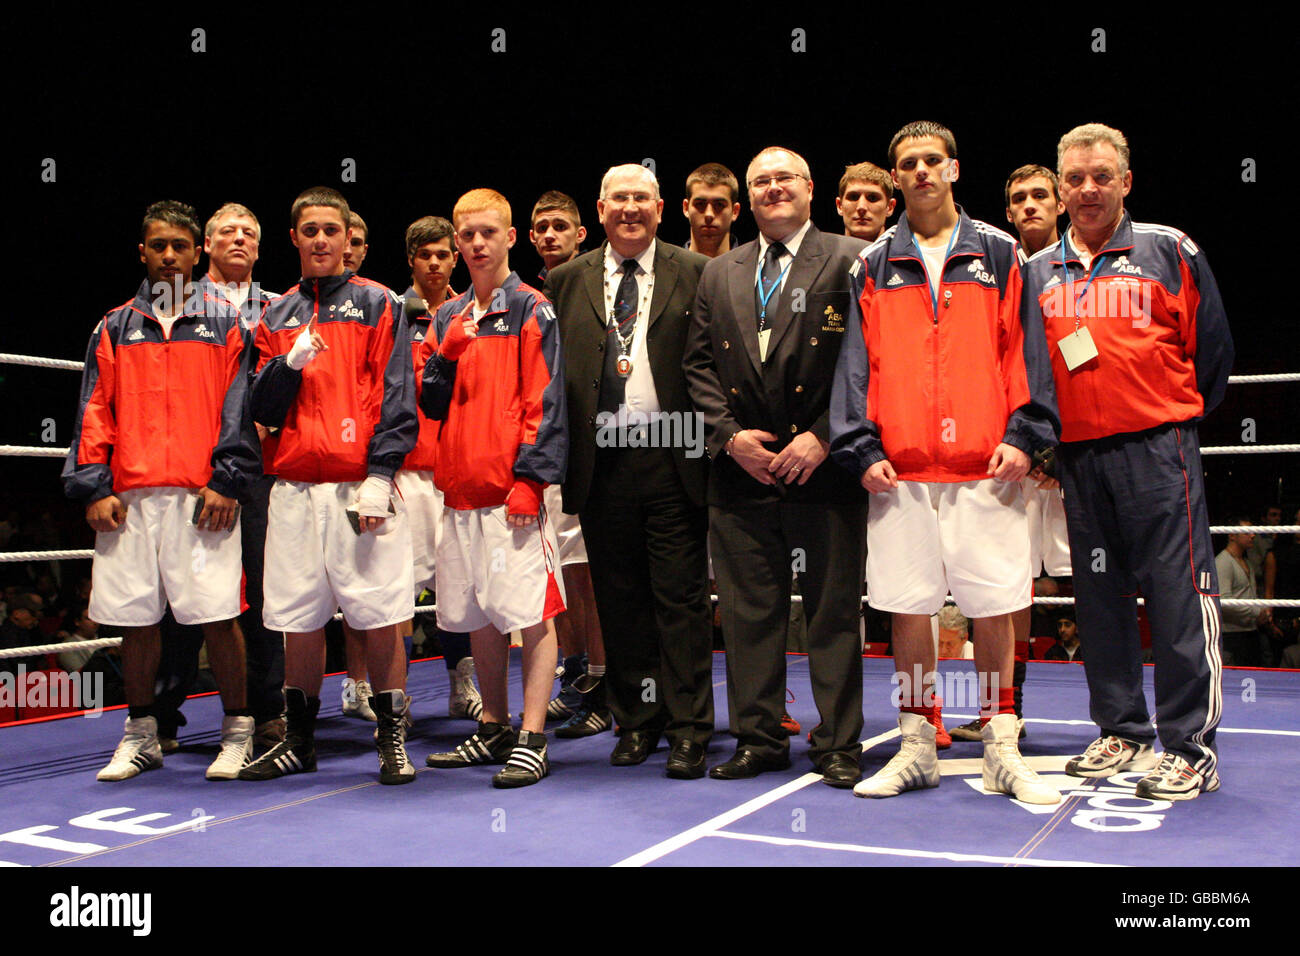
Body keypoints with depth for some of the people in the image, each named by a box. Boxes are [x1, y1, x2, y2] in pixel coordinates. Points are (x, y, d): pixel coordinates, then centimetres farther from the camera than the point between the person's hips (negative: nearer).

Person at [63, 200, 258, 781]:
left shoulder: (224, 324, 9)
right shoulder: (114, 329, 16)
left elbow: (239, 408, 2)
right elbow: (94, 412, 12)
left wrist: (226, 482, -8)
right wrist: (93, 487, 1)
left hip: (203, 496, -3)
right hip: (128, 497, 3)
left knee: (217, 614, -5)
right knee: (135, 618, 7)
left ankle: (237, 732, 9)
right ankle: (140, 736, 21)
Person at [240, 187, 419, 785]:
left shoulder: (377, 305, 5)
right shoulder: (277, 316, 16)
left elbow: (395, 399, -2)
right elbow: (261, 409, 11)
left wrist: (380, 475, -12)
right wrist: (290, 363, -8)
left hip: (361, 487, -4)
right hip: (293, 488, 4)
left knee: (379, 617, -2)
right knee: (299, 619, 8)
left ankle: (392, 740, 9)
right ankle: (299, 742, 21)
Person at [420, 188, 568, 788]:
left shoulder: (533, 311, -1)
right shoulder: (447, 318, 16)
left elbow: (546, 404, -7)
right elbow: (434, 406, 13)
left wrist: (530, 478, -15)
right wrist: (447, 355, -5)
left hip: (513, 489, -6)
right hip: (460, 489, 6)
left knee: (531, 613, -6)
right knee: (477, 617, 12)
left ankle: (532, 740, 1)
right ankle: (493, 731, 24)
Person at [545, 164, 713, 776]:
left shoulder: (694, 274, 5)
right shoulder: (567, 280, 12)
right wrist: (558, 454, 3)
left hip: (672, 458, -2)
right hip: (601, 461, 3)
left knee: (682, 598, 0)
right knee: (619, 599, 9)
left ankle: (689, 730, 8)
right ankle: (636, 723, 21)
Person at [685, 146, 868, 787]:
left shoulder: (849, 261, 2)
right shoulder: (719, 275, 16)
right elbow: (699, 365, 12)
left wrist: (824, 436, -13)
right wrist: (729, 435, -2)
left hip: (823, 465, -3)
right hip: (742, 469, 4)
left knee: (834, 609, 2)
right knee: (748, 611, 7)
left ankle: (838, 744, 13)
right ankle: (758, 738, 19)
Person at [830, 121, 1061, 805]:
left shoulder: (999, 254, 10)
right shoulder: (873, 266, 11)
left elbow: (1025, 350, 6)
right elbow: (857, 363, 8)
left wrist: (1023, 435, -5)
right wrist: (862, 449, -2)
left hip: (986, 466, -1)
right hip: (899, 471, 1)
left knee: (994, 606, 2)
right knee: (907, 607, 5)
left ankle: (1001, 752, 15)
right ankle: (917, 748, 17)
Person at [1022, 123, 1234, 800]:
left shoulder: (1170, 251, 5)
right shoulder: (1037, 273, 13)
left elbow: (1211, 346, 8)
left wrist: (1178, 418, 10)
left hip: (1158, 450, -4)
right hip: (1077, 457, 4)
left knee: (1179, 595, -6)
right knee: (1099, 598, 9)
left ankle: (1191, 747, 2)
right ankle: (1122, 732, 21)